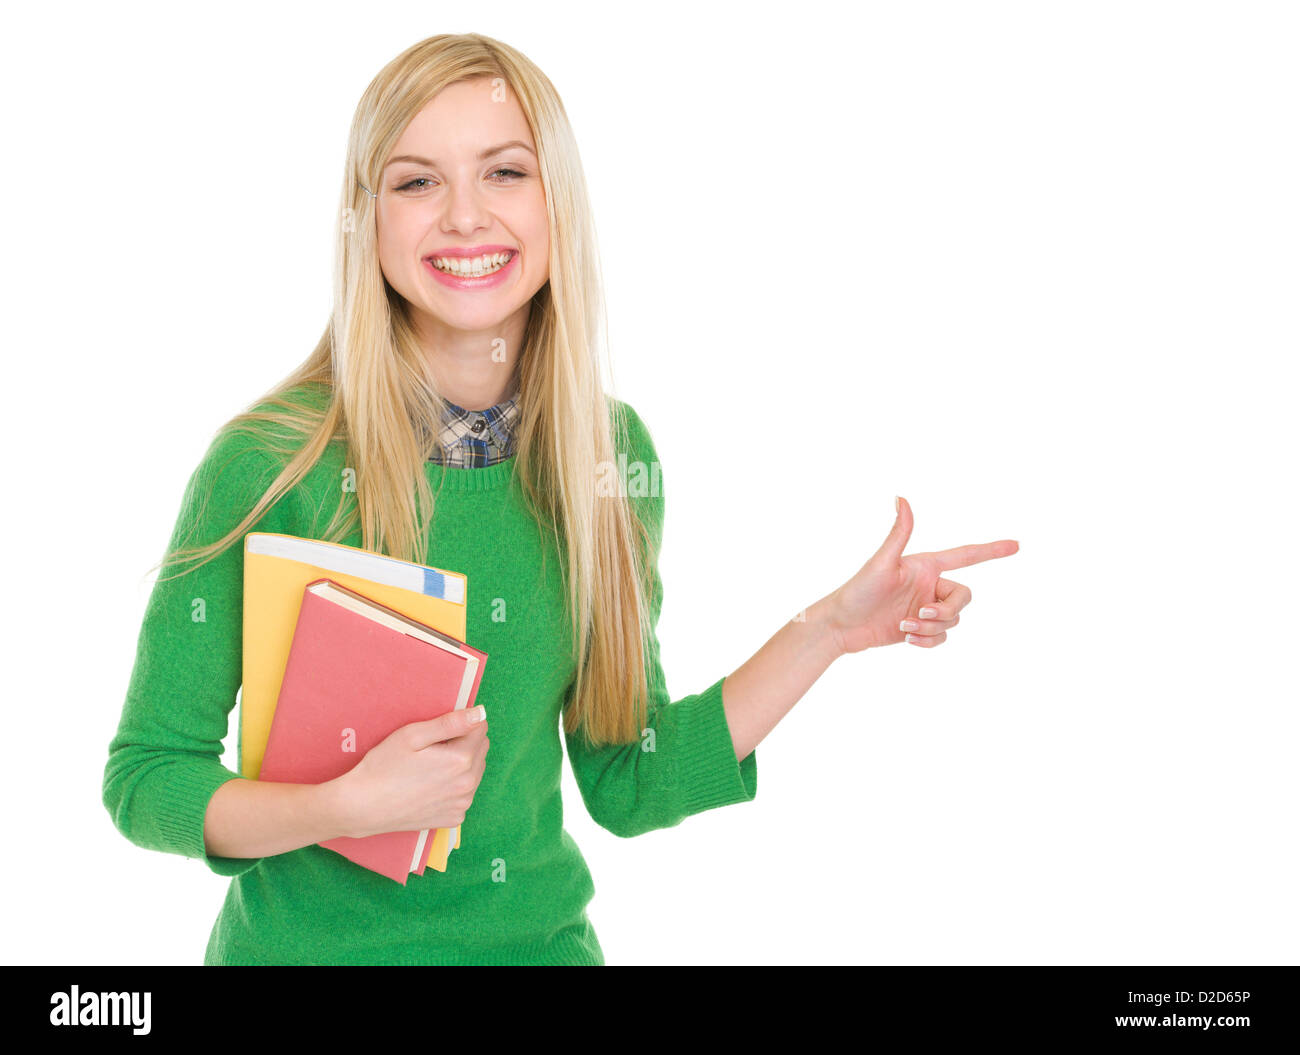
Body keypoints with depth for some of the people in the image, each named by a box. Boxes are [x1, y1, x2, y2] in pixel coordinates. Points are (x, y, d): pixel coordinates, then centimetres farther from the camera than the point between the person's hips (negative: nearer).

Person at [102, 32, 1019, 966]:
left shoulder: (612, 451, -5)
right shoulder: (272, 459, -17)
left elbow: (624, 783, 0)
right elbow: (144, 778, -10)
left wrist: (829, 630, -5)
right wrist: (349, 806, -26)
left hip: (542, 937, 3)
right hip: (312, 944, -3)